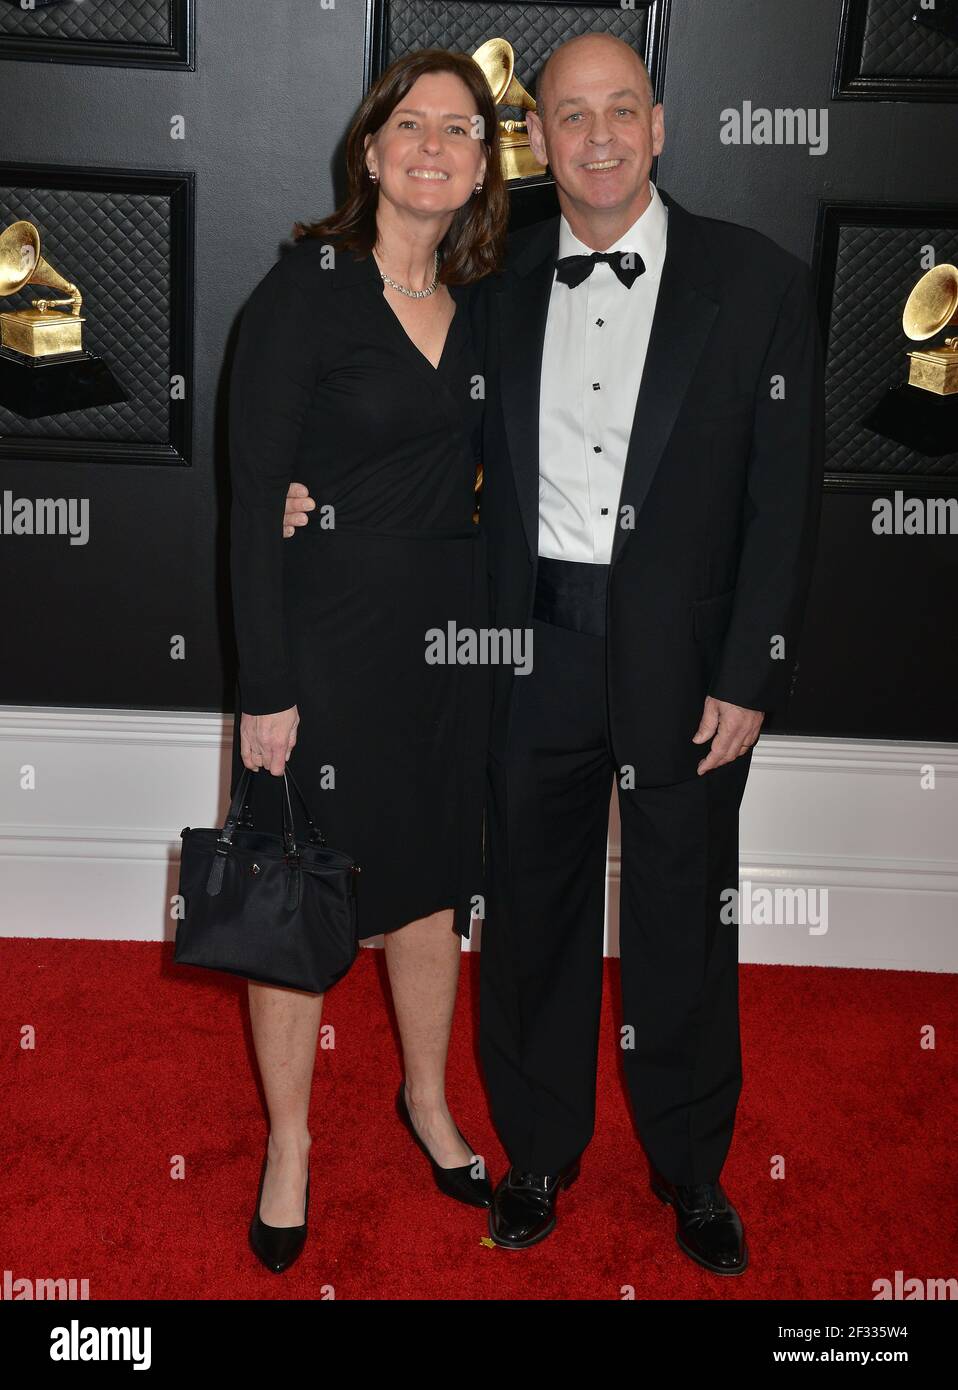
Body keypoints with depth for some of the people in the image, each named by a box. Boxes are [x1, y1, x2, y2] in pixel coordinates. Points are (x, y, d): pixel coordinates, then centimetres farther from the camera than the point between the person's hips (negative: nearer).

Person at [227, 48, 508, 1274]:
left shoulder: (481, 304, 8)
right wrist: (266, 687, -15)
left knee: (435, 883, 17)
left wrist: (488, 621, 4)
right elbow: (253, 498, -12)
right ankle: (289, 1141, 28)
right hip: (328, 635, -5)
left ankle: (428, 1097, 40)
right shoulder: (304, 290, -9)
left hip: (449, 634, 5)